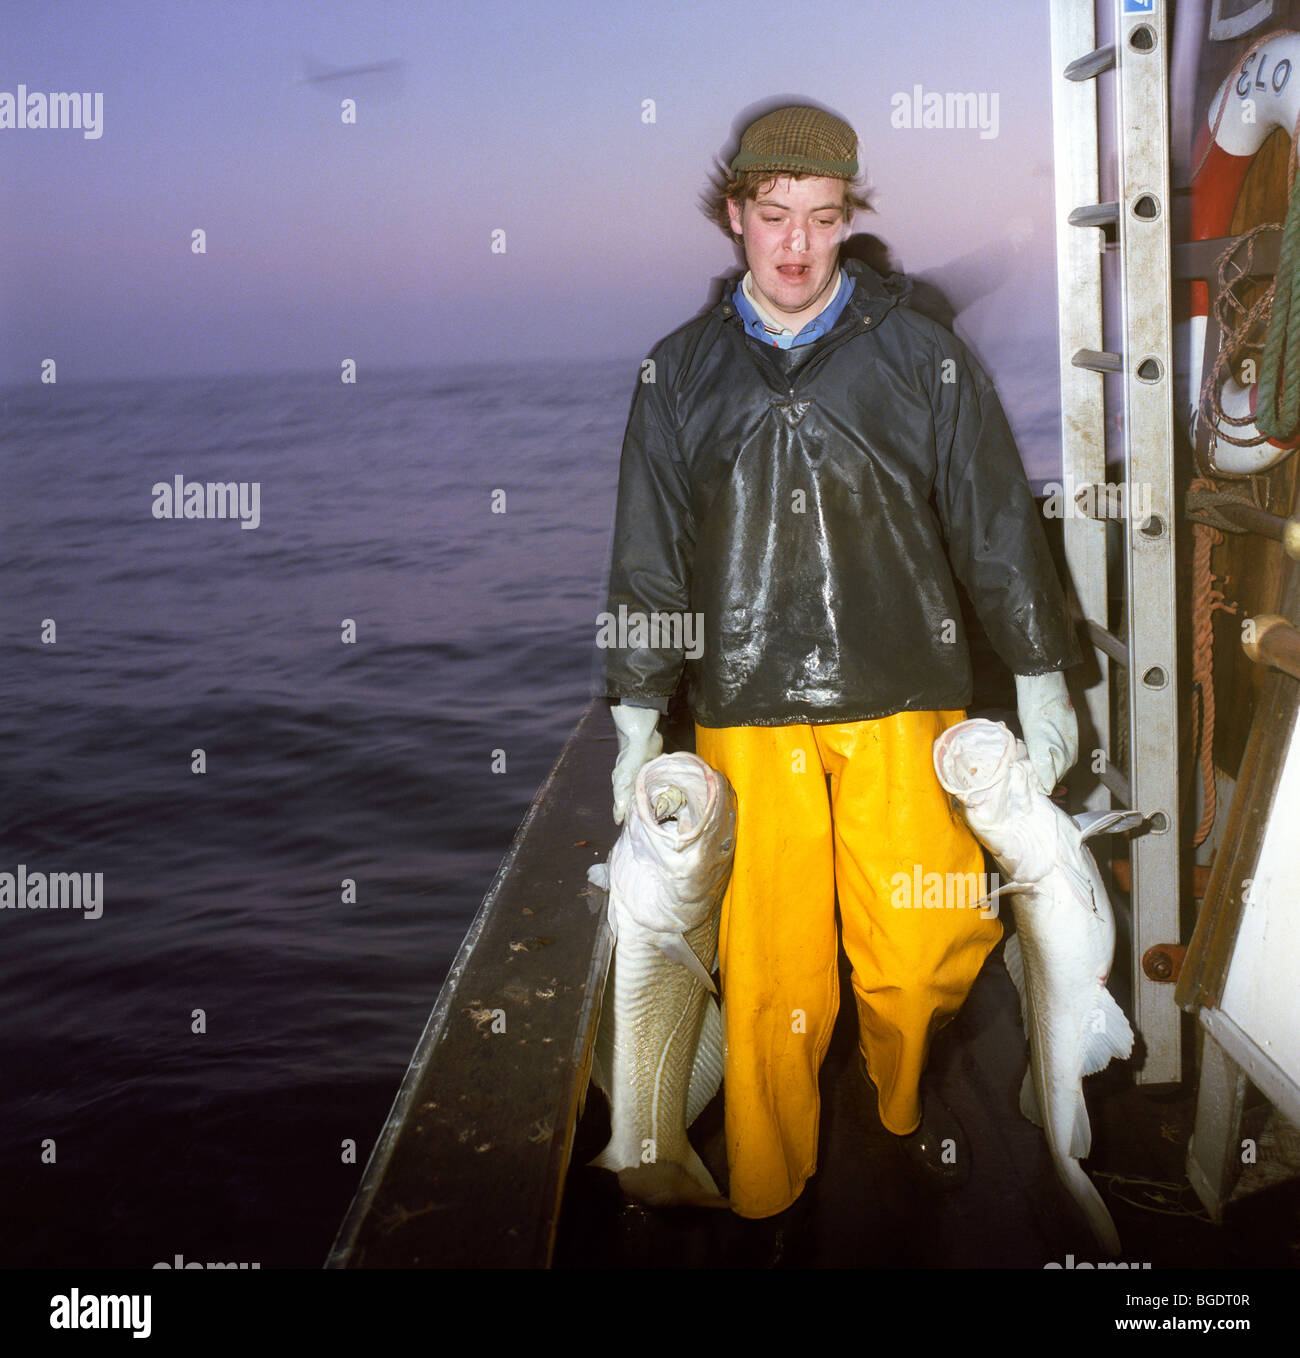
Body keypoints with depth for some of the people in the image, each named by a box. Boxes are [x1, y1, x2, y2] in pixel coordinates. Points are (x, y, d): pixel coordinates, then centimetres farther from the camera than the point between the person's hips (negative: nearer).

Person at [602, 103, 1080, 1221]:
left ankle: (903, 1097, 28)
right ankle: (765, 1187, 18)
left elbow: (998, 524, 10)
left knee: (926, 949, -3)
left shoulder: (919, 355, 7)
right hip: (746, 717, 1)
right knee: (769, 971, -1)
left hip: (903, 706, 0)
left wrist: (1041, 680, 10)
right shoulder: (682, 374, 9)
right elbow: (649, 558, 12)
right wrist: (636, 721, 11)